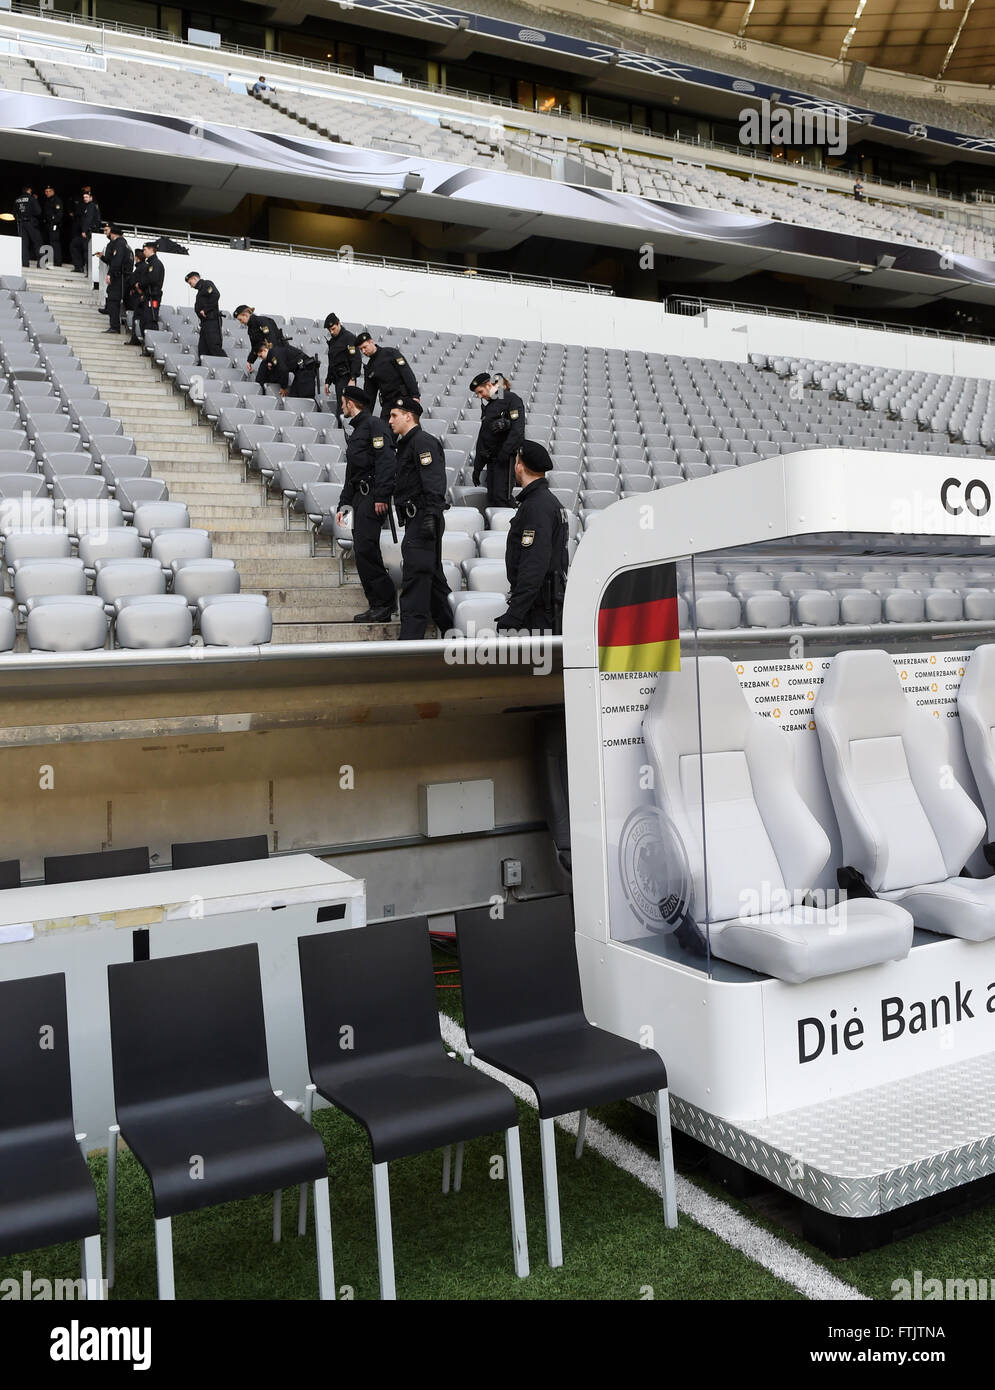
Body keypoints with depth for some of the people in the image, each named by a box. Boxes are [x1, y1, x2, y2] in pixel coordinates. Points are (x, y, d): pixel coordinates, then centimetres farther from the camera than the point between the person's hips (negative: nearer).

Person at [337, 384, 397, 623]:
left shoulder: (374, 424, -3)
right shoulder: (355, 432, 27)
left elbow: (386, 460, -17)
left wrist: (381, 496, -24)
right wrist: (343, 504, 24)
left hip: (373, 496, -10)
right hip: (359, 497, 10)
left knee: (366, 548, -17)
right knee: (363, 551, 5)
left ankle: (385, 602, -13)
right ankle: (377, 606, 7)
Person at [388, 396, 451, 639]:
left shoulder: (423, 441, -9)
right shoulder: (406, 444, 23)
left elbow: (434, 482, -20)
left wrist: (431, 516, -28)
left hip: (422, 519, -11)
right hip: (416, 521, 11)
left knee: (414, 576, -13)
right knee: (433, 576, 13)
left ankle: (411, 636, -14)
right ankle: (451, 631, 20)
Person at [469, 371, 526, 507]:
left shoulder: (512, 399, -6)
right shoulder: (487, 405, 19)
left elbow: (517, 430, -16)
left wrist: (504, 453, -20)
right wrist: (477, 467, 19)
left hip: (507, 459, -8)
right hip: (492, 459, 8)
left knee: (501, 497, -15)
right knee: (491, 498, 5)